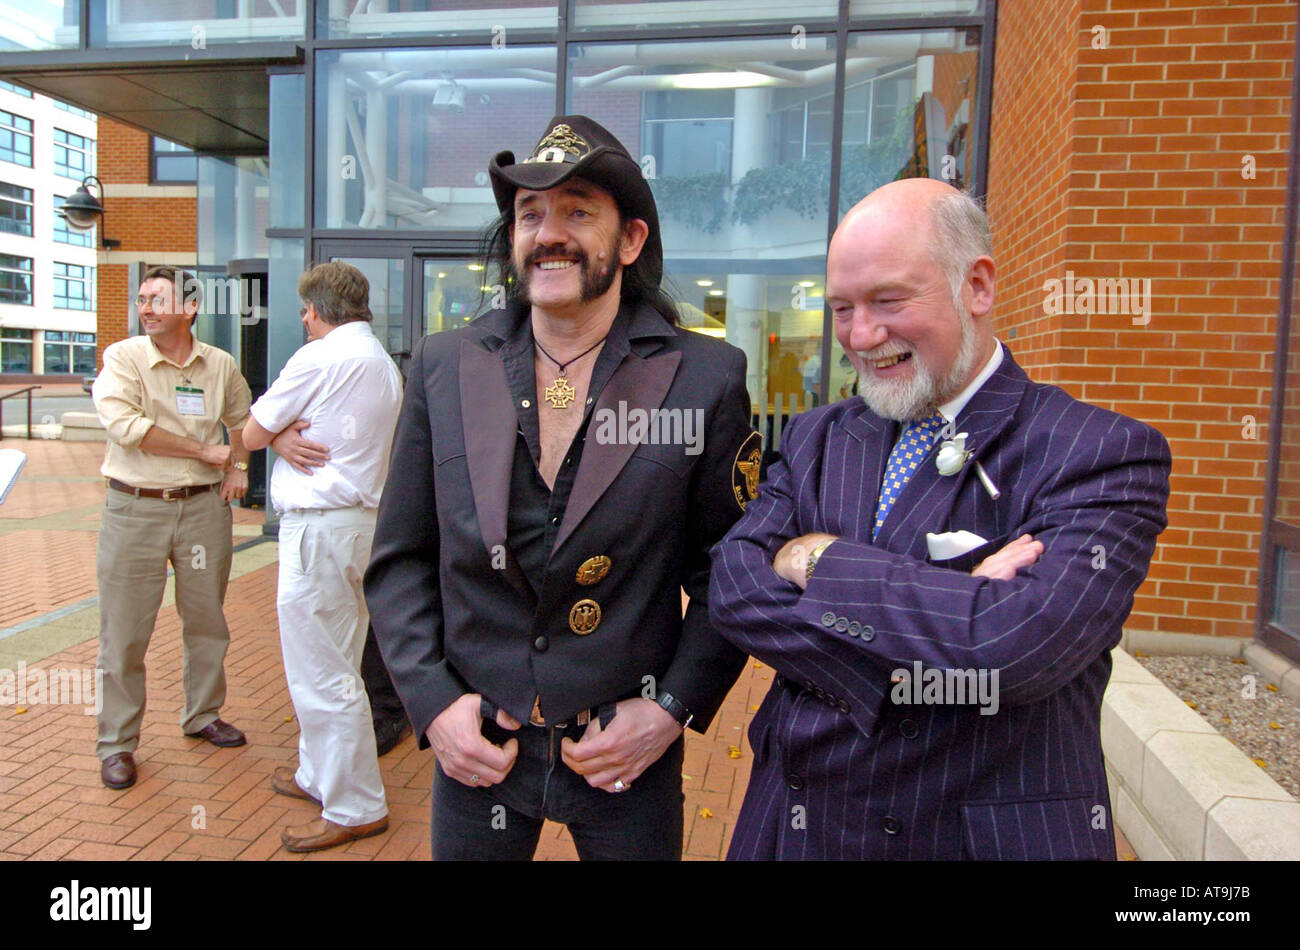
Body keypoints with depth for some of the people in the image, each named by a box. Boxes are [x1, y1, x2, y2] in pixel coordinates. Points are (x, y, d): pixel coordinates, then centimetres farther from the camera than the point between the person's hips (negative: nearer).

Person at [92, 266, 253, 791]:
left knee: (207, 621, 14)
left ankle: (203, 716, 33)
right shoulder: (123, 358, -4)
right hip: (135, 508, -3)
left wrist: (239, 465, 9)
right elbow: (125, 425, -19)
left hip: (204, 506, 3)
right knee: (124, 632, 3)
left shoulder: (220, 365, 6)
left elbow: (242, 417, 25)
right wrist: (205, 451, -16)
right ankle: (116, 743, 17)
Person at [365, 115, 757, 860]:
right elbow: (400, 561, 3)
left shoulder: (707, 379, -8)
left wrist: (674, 707, -10)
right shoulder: (443, 368, -1)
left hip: (629, 757, -1)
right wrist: (432, 701, -6)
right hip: (474, 748, 2)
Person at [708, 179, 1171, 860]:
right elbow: (732, 587, -12)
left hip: (994, 833, -3)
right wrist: (948, 606, -23)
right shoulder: (815, 440, 2)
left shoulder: (1105, 453, -13)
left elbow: (1023, 644, -27)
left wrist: (821, 560, -17)